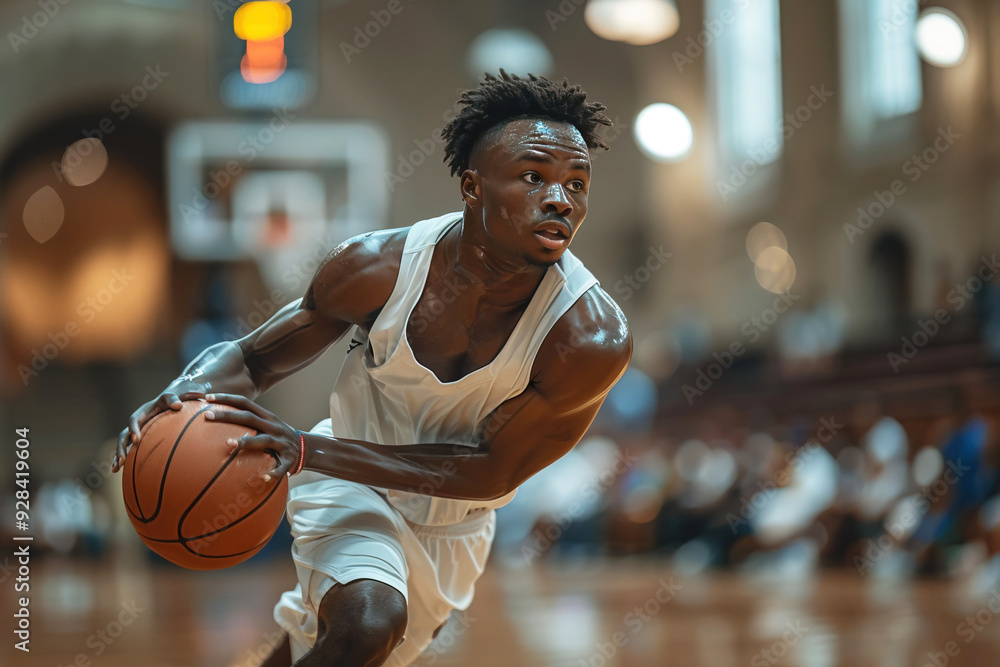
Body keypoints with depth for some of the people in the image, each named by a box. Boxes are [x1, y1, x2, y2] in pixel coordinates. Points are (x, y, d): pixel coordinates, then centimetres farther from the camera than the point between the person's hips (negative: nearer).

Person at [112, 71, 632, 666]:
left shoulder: (595, 339, -30)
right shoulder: (379, 268, -25)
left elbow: (491, 471, -25)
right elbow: (252, 358, -10)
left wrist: (309, 450, -34)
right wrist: (187, 393, -35)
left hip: (453, 530, 2)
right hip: (349, 485, -2)